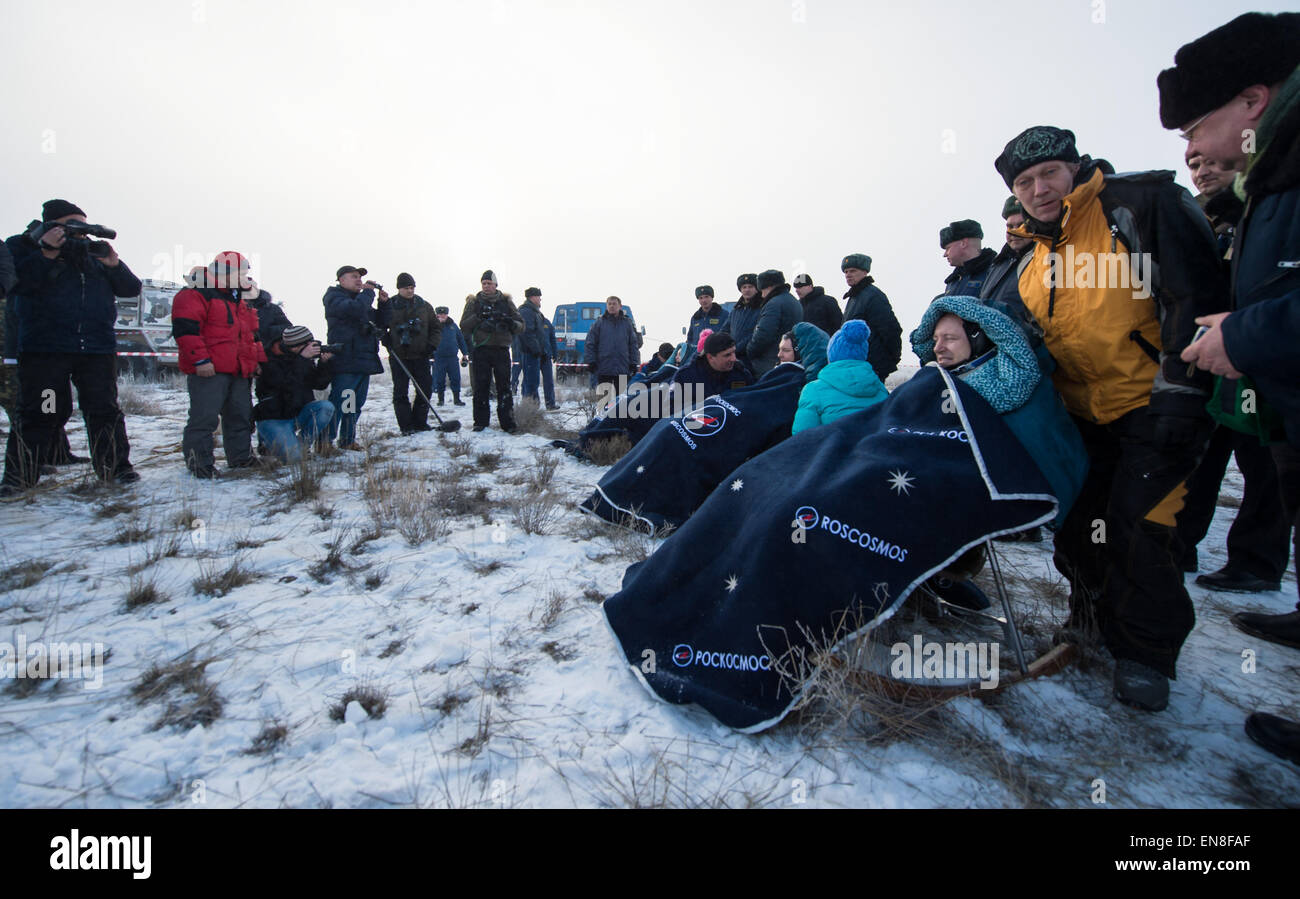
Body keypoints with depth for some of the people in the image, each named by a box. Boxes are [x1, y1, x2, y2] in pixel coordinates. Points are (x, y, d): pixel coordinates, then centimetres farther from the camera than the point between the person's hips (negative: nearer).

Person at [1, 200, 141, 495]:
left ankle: (115, 466, 13)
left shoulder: (94, 255, 17)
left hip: (98, 349, 3)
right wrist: (46, 253, -16)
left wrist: (114, 265, -5)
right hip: (44, 349, -3)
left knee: (104, 410, 5)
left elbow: (131, 288, 11)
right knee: (37, 412, 0)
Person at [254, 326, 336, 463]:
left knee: (327, 407, -23)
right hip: (274, 419, -6)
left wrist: (324, 363, -13)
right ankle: (267, 438, 11)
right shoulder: (270, 360, -15)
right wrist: (302, 358, -27)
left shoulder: (305, 360, 4)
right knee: (292, 456, -23)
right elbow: (287, 383, -29)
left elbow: (319, 384, 3)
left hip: (299, 413, 6)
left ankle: (303, 442, -6)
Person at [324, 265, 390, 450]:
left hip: (364, 361, 8)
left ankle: (348, 439, 21)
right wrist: (368, 292, -9)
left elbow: (382, 323, 24)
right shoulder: (334, 297, -1)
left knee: (356, 403, 12)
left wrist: (383, 303, 10)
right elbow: (355, 309, -22)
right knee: (339, 403, -12)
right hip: (344, 362, -8)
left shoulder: (361, 299, 24)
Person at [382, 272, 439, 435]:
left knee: (426, 389, 2)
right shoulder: (389, 306, 3)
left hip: (421, 356, 2)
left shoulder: (424, 306, 8)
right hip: (398, 357, -2)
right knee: (401, 392, -3)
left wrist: (432, 345, 0)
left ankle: (419, 422, 15)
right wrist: (385, 339, -5)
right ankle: (406, 426, 3)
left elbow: (436, 327, 13)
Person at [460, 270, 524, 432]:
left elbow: (521, 326, 11)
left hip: (501, 349, 0)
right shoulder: (474, 302, 12)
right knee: (481, 387, 1)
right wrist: (478, 317, -13)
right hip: (481, 350, 0)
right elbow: (464, 325, 3)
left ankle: (508, 423, 0)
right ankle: (480, 421, 9)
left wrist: (511, 322, -11)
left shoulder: (506, 301, 13)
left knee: (504, 387, -2)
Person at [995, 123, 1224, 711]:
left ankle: (1146, 649, 10)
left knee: (1135, 525, -10)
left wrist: (1177, 390, -18)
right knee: (1075, 519, 10)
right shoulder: (1036, 259, 12)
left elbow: (1196, 297, -14)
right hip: (1083, 415, 7)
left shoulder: (1141, 204, -9)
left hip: (1153, 406, -7)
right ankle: (1096, 615, 33)